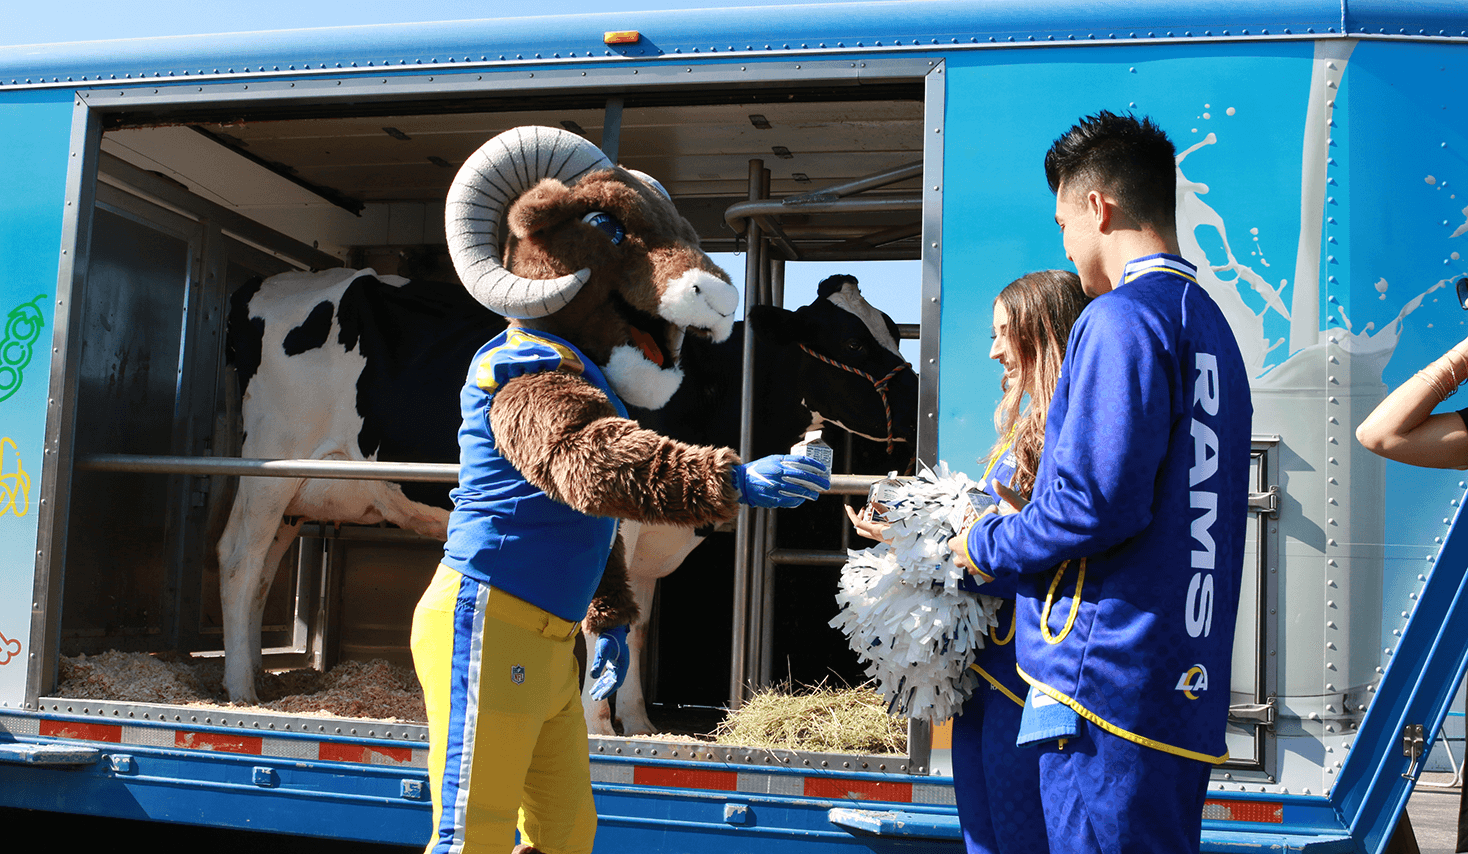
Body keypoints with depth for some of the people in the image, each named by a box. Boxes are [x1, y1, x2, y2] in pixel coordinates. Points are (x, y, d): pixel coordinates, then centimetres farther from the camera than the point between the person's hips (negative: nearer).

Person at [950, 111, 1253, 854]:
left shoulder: (1122, 318, -12)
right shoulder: (1210, 324, 17)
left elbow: (1096, 501, -20)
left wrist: (988, 546, -2)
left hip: (1111, 675, -9)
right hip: (1189, 683, 10)